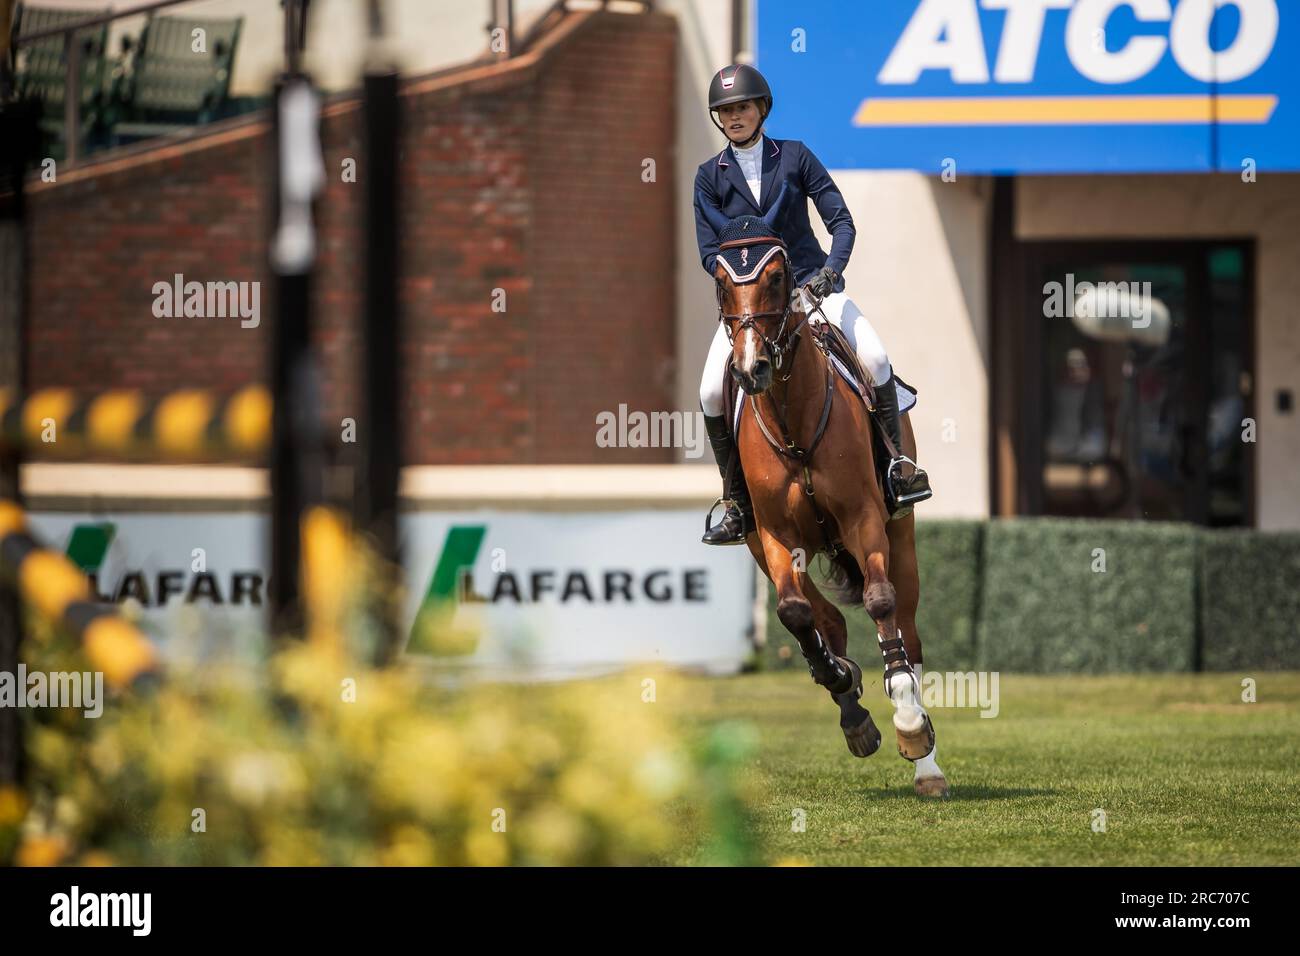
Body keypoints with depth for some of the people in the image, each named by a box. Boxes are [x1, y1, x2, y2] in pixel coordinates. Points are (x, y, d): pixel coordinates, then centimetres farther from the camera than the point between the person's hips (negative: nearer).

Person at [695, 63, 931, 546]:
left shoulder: (795, 156, 2)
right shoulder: (710, 176, 4)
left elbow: (840, 221, -2)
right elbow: (710, 252, -1)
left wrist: (831, 269, -20)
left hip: (812, 284, -1)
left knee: (874, 358, -24)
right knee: (712, 393, -18)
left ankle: (896, 466, -8)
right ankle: (738, 505, -4)